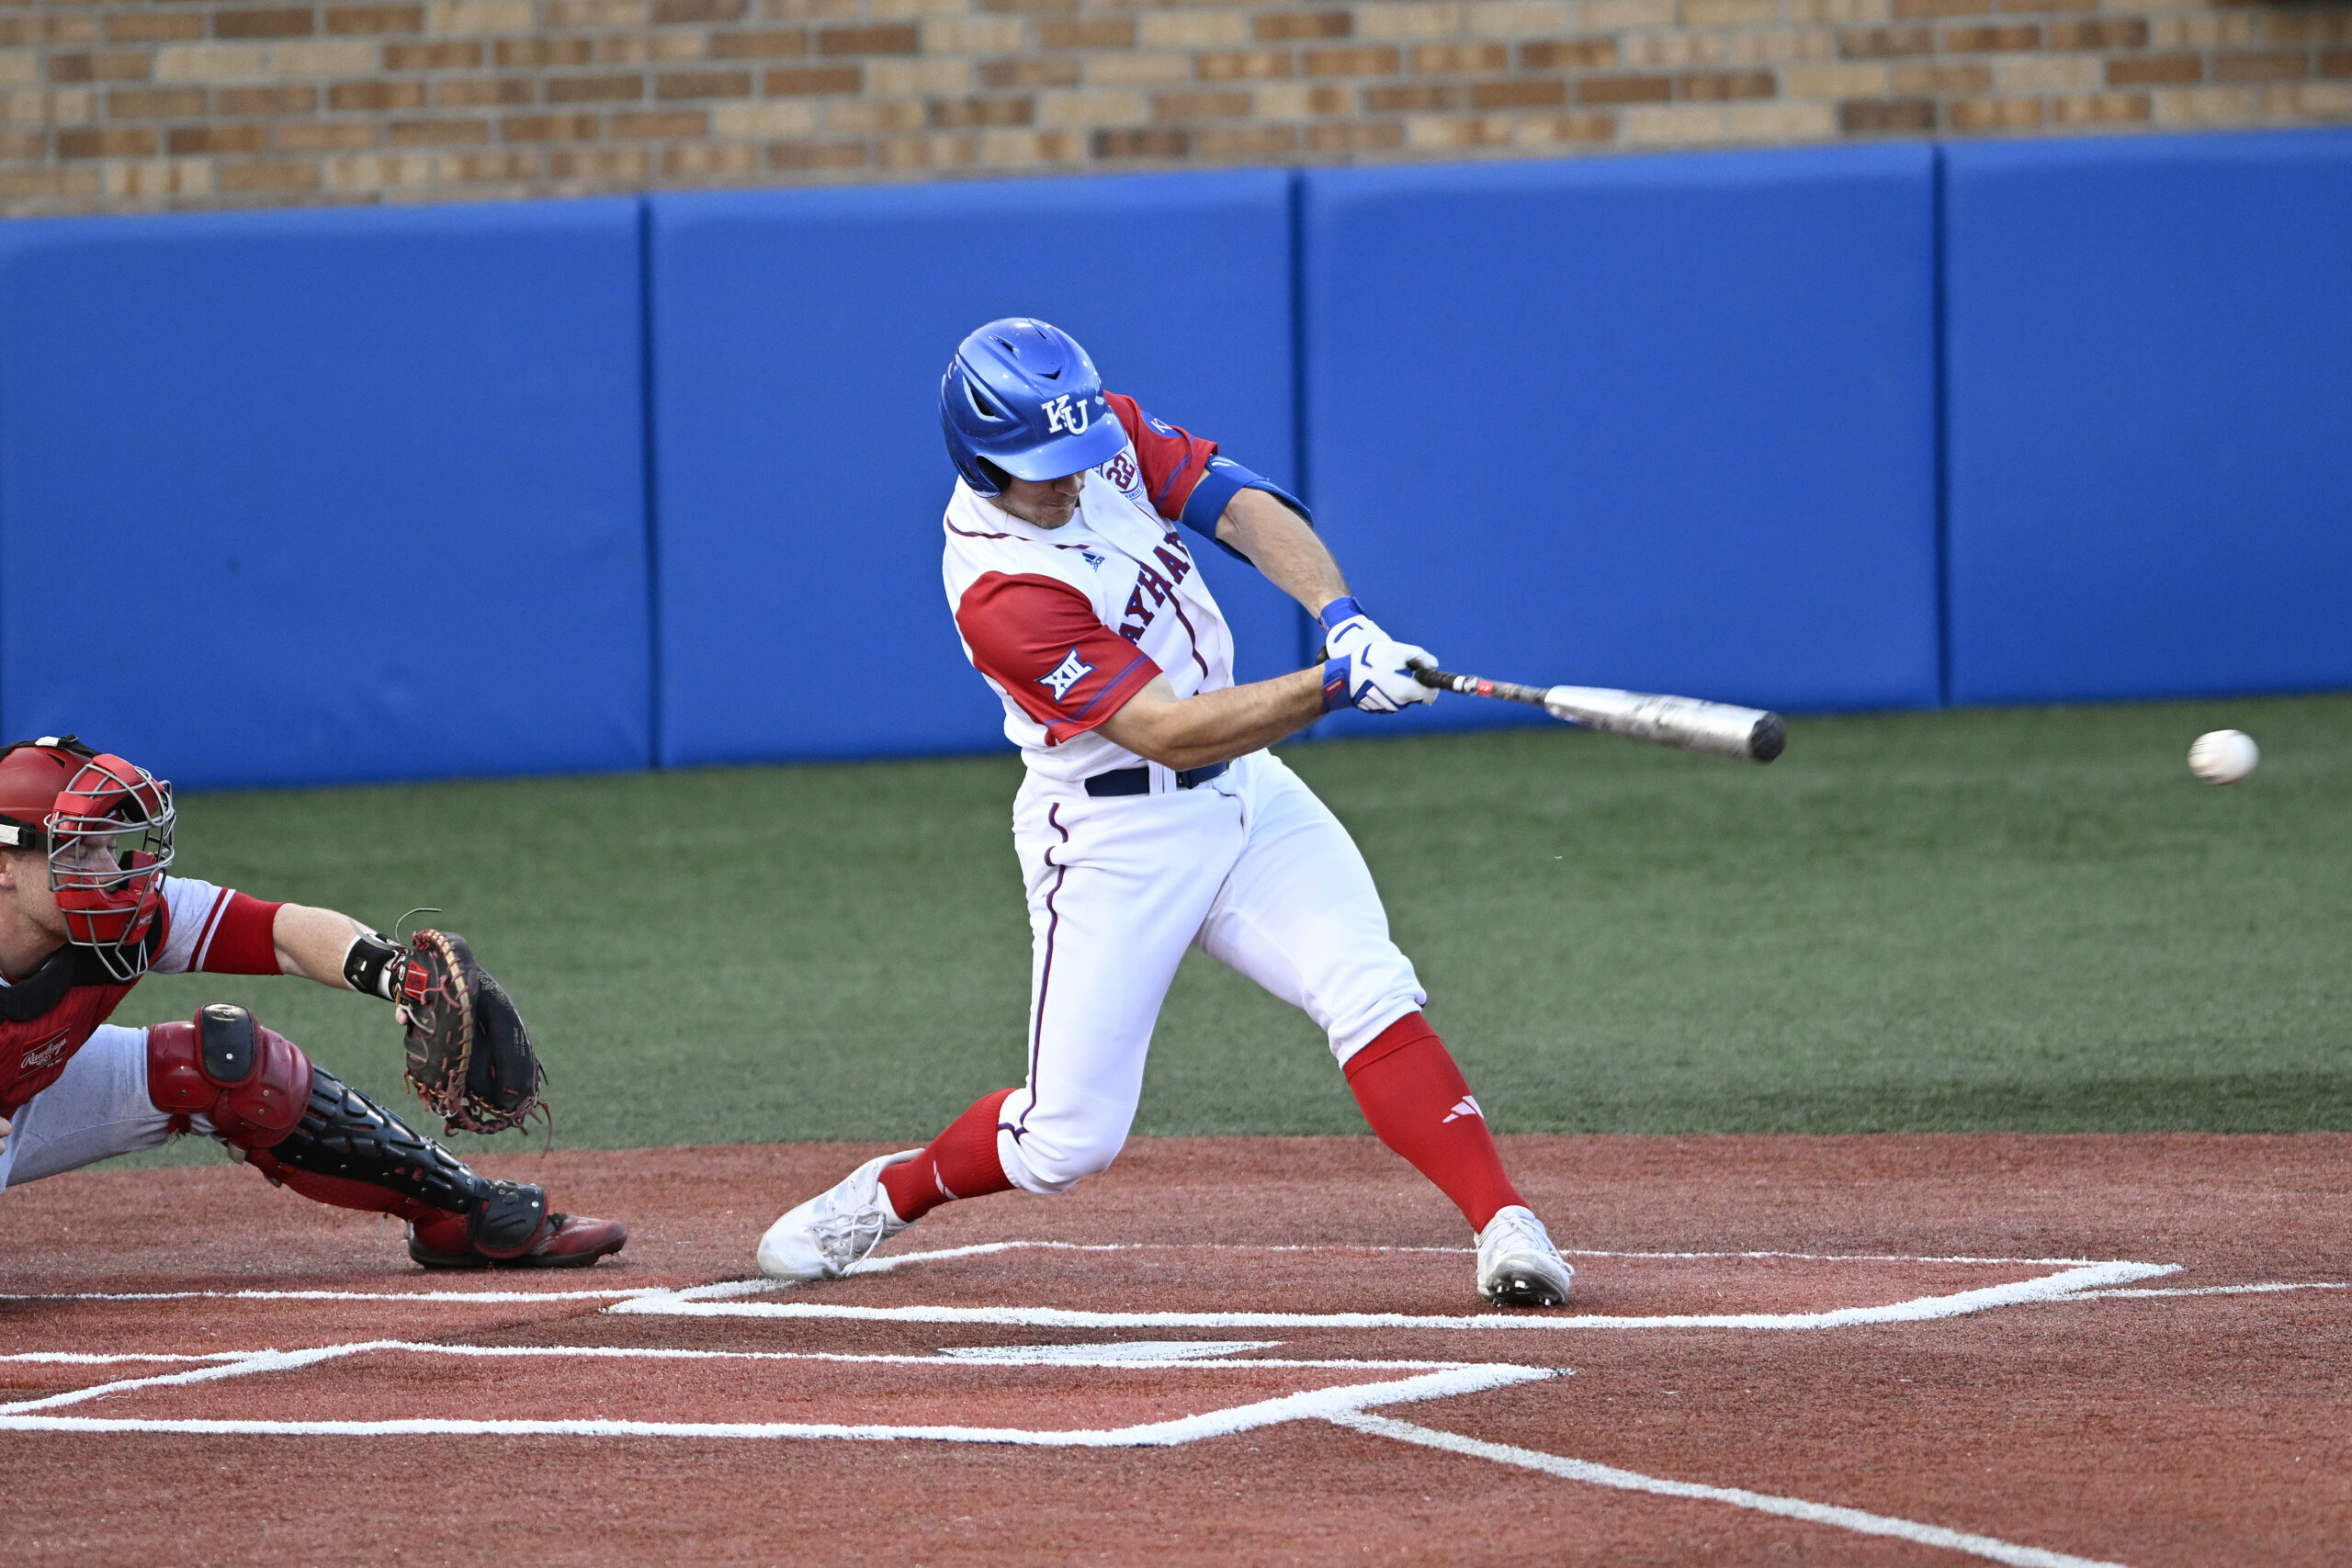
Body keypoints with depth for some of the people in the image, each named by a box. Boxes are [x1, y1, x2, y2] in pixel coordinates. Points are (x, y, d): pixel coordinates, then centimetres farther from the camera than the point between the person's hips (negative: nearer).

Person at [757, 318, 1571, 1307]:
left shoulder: (1108, 436, -4)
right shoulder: (999, 592, -26)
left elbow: (1242, 506, -11)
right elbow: (1167, 731, -28)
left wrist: (1340, 617, -28)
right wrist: (1336, 686, -36)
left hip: (1241, 789, 6)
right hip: (1112, 843, -6)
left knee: (1372, 996, -16)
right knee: (1067, 1142, -2)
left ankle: (1503, 1226, -21)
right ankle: (891, 1193, 26)